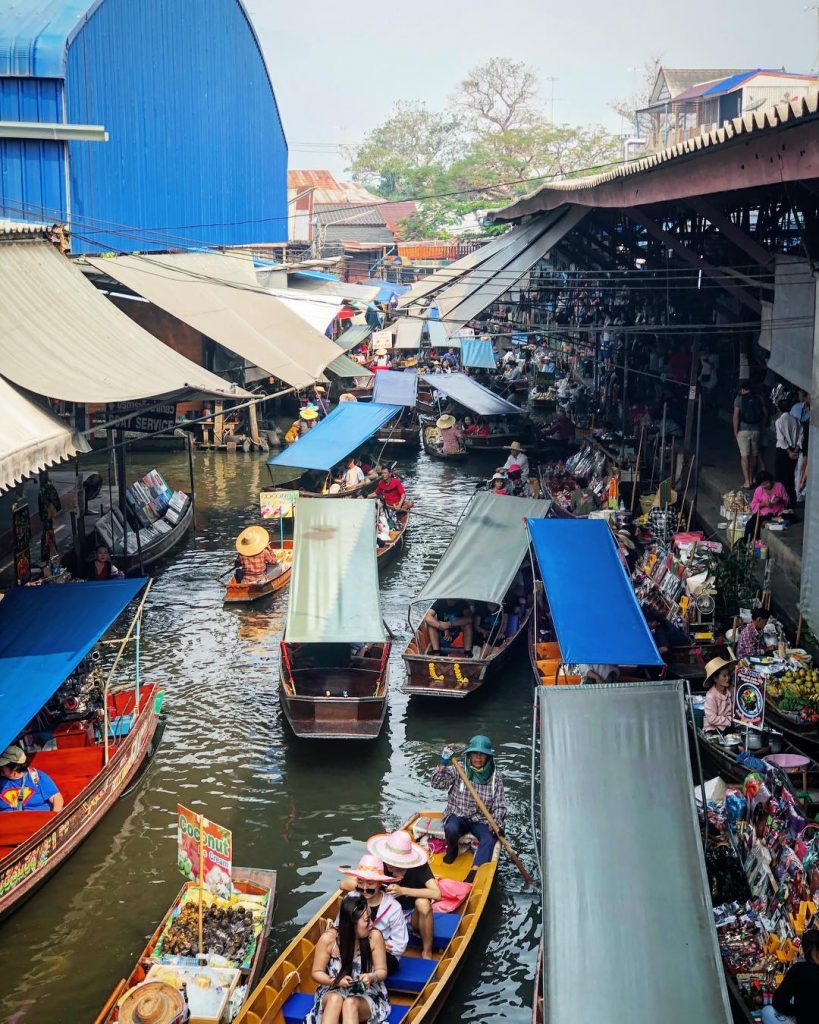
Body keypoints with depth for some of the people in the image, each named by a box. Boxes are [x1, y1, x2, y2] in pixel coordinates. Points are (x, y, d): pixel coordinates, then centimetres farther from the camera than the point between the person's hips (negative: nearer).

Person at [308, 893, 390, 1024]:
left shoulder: (374, 936, -11)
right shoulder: (329, 939, -13)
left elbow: (382, 971, -3)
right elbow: (317, 973, -2)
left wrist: (372, 977, -27)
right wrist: (336, 981, -22)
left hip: (367, 995, 0)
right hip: (333, 992, 0)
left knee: (350, 1003, -35)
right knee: (335, 999, -36)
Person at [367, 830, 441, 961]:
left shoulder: (419, 866, -24)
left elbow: (436, 893, -38)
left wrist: (403, 890, -43)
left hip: (415, 917, -2)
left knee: (423, 902, -35)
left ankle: (427, 952, -13)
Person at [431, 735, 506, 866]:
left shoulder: (495, 777, 0)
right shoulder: (458, 771, -3)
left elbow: (499, 806, 1)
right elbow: (436, 784, -15)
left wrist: (496, 822, -19)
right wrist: (443, 764, -30)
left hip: (481, 821, 1)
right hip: (458, 817, -1)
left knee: (490, 839, -29)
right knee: (451, 830, -32)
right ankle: (452, 850, 1)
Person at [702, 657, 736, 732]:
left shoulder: (729, 692, 1)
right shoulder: (711, 696, -19)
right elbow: (712, 719, -20)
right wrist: (730, 721, -17)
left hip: (727, 726, 7)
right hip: (713, 729, -7)